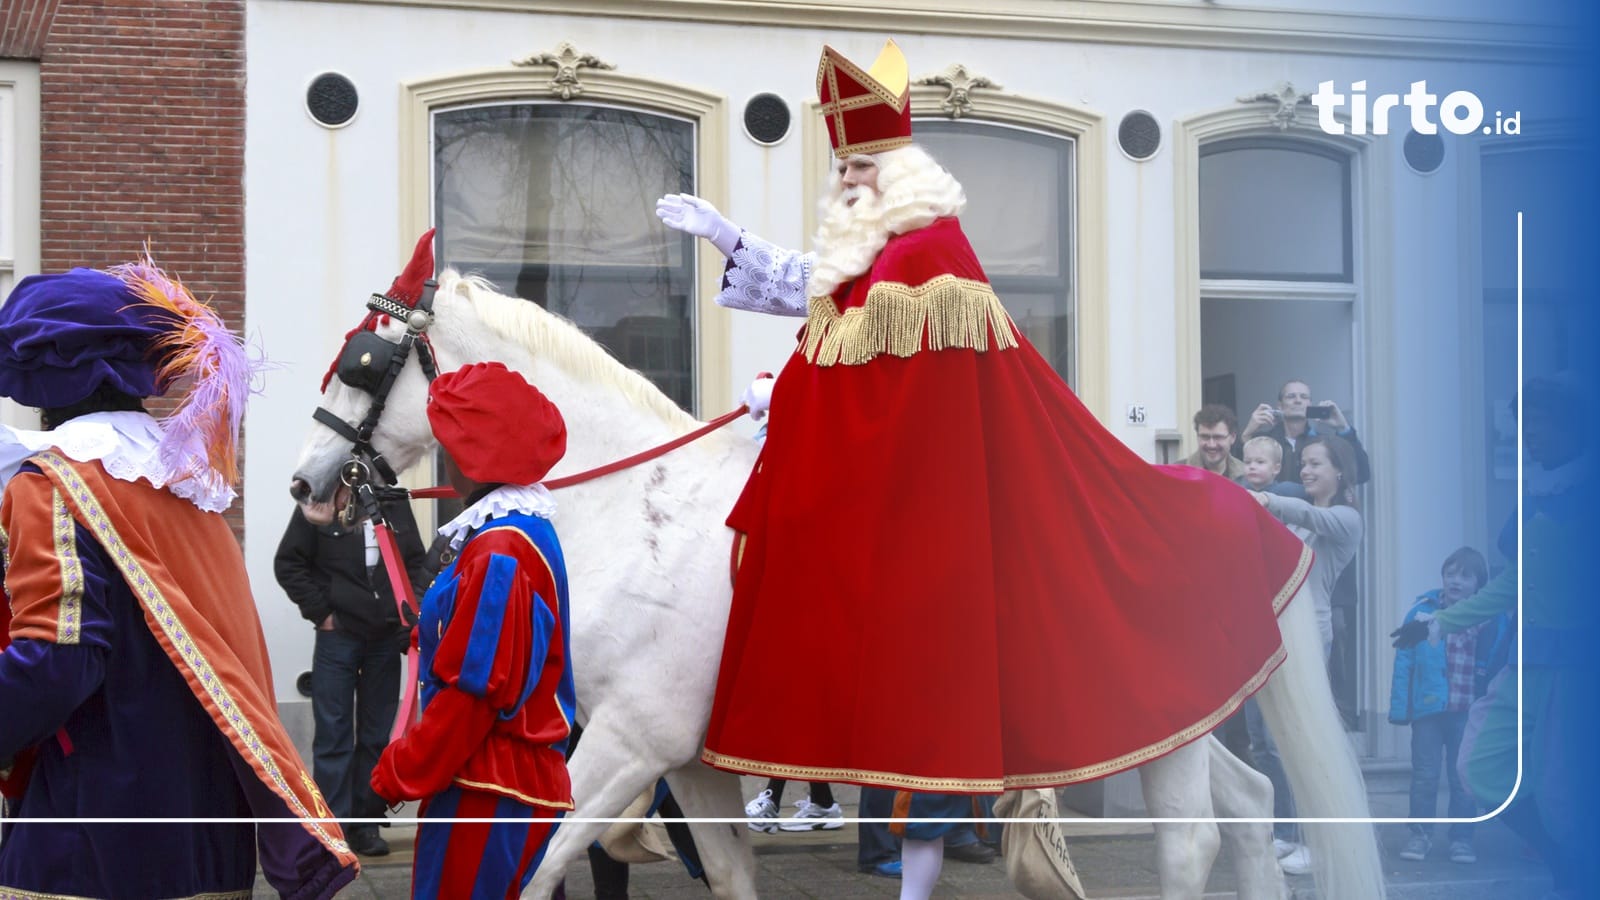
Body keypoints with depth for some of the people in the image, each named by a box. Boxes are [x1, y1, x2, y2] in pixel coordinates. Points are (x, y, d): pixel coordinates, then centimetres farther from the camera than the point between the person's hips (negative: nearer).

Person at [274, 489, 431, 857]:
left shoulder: (395, 504, 5)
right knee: (333, 735, 1)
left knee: (376, 735, 9)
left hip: (386, 638, 4)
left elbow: (416, 561, 14)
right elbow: (288, 564, -2)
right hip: (338, 634, -3)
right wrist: (319, 611, -7)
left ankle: (366, 823, 17)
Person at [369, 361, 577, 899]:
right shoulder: (524, 532, 13)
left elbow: (473, 690, -21)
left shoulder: (499, 554, -19)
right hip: (511, 776, 10)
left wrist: (400, 774, -13)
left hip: (486, 790, -10)